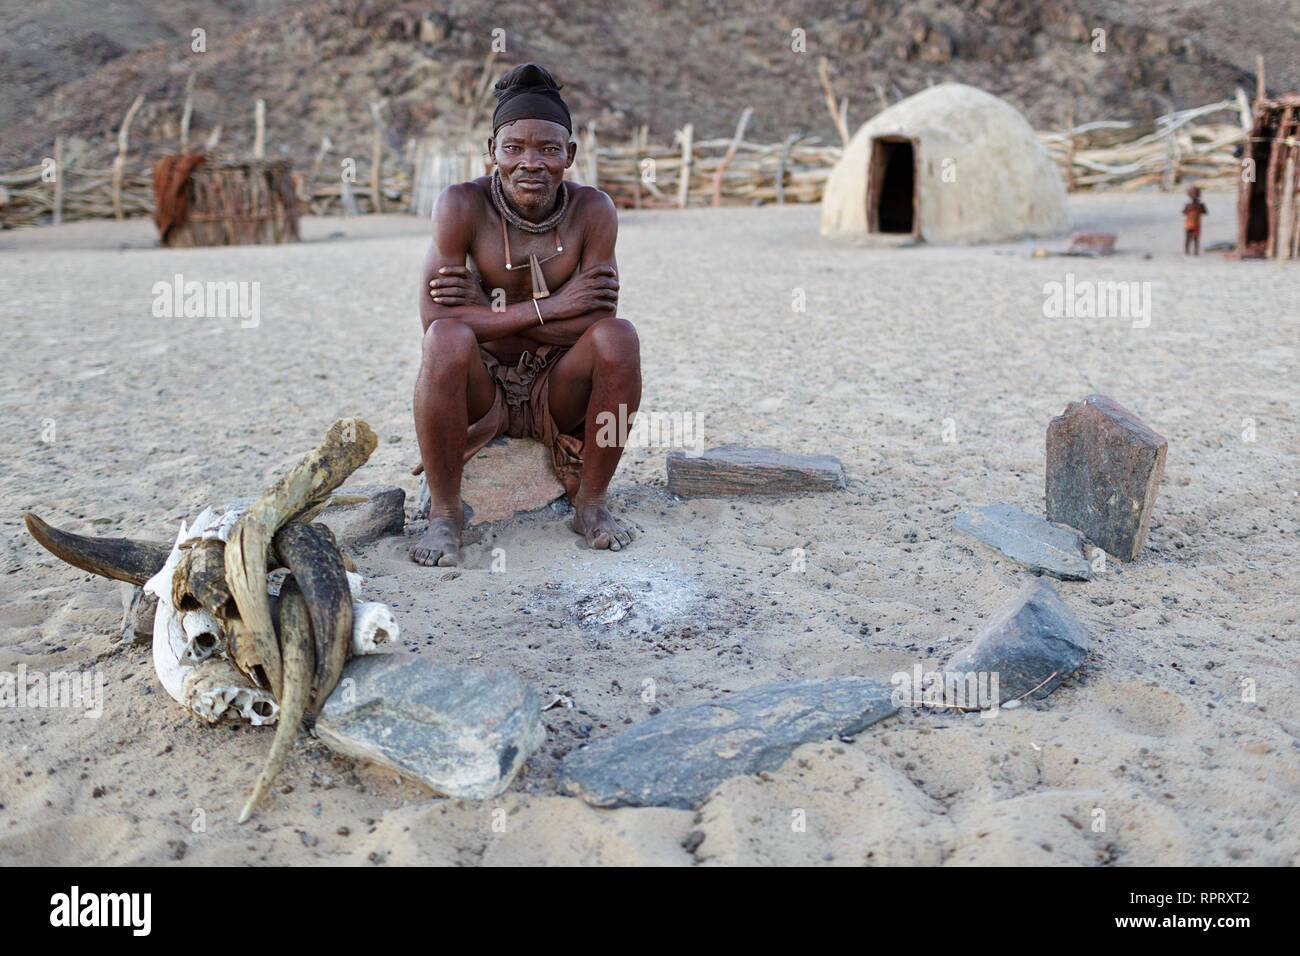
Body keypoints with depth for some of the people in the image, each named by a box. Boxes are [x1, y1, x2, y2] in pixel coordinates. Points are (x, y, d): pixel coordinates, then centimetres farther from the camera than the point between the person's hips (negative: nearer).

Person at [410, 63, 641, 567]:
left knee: (619, 337, -24)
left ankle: (591, 502, -7)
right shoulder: (462, 205, -14)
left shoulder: (592, 210, -9)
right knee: (447, 338, -31)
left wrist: (493, 308, -21)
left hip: (554, 393, 2)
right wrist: (545, 308, -25)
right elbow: (433, 315, -22)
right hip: (480, 391, -1)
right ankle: (444, 512, -14)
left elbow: (595, 320, -16)